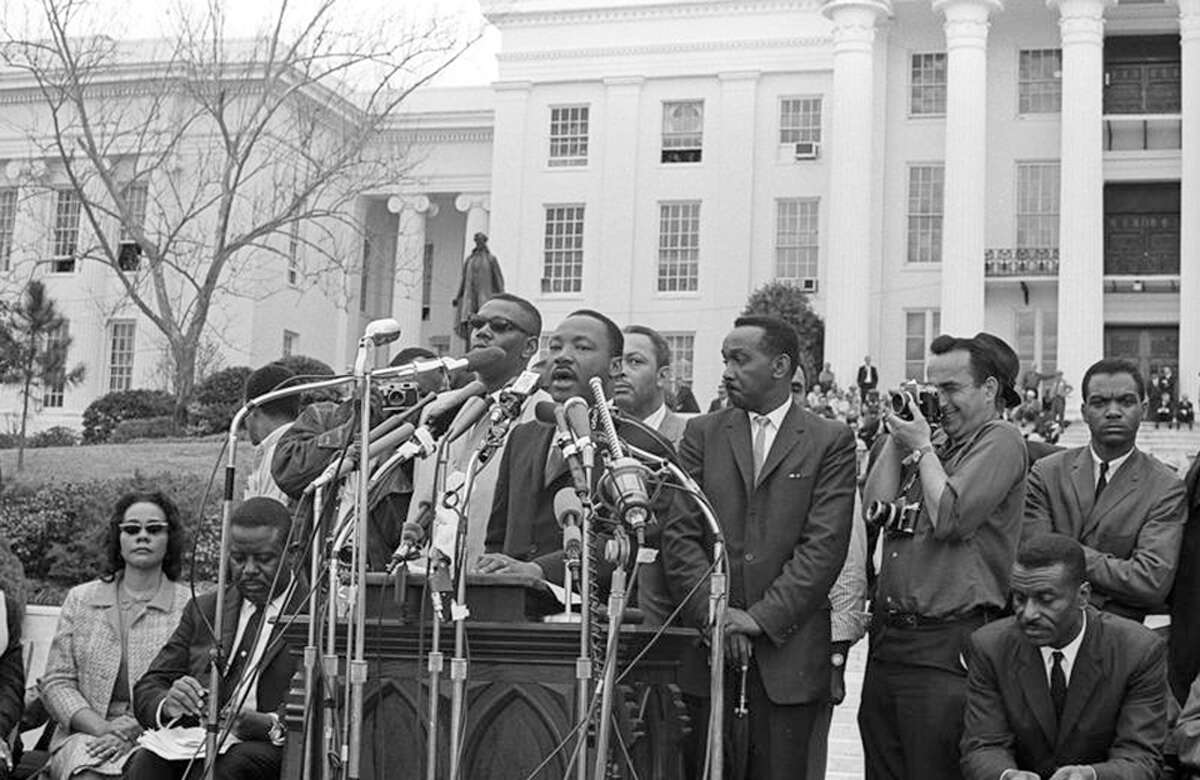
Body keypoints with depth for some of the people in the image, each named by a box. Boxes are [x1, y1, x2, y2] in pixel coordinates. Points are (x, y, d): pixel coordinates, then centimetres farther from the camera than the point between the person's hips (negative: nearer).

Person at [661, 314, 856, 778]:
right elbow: (679, 535, 3)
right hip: (708, 638, 2)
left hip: (789, 644, -2)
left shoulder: (831, 441, 3)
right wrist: (713, 612, -10)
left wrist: (762, 617, -12)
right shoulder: (701, 434, 11)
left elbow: (825, 544, -6)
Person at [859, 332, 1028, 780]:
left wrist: (921, 447, -6)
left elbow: (949, 518, -17)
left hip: (946, 644, -8)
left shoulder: (1000, 441, -6)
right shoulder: (937, 441, 17)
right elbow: (876, 507, 11)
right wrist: (896, 438, 5)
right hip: (888, 638, 8)